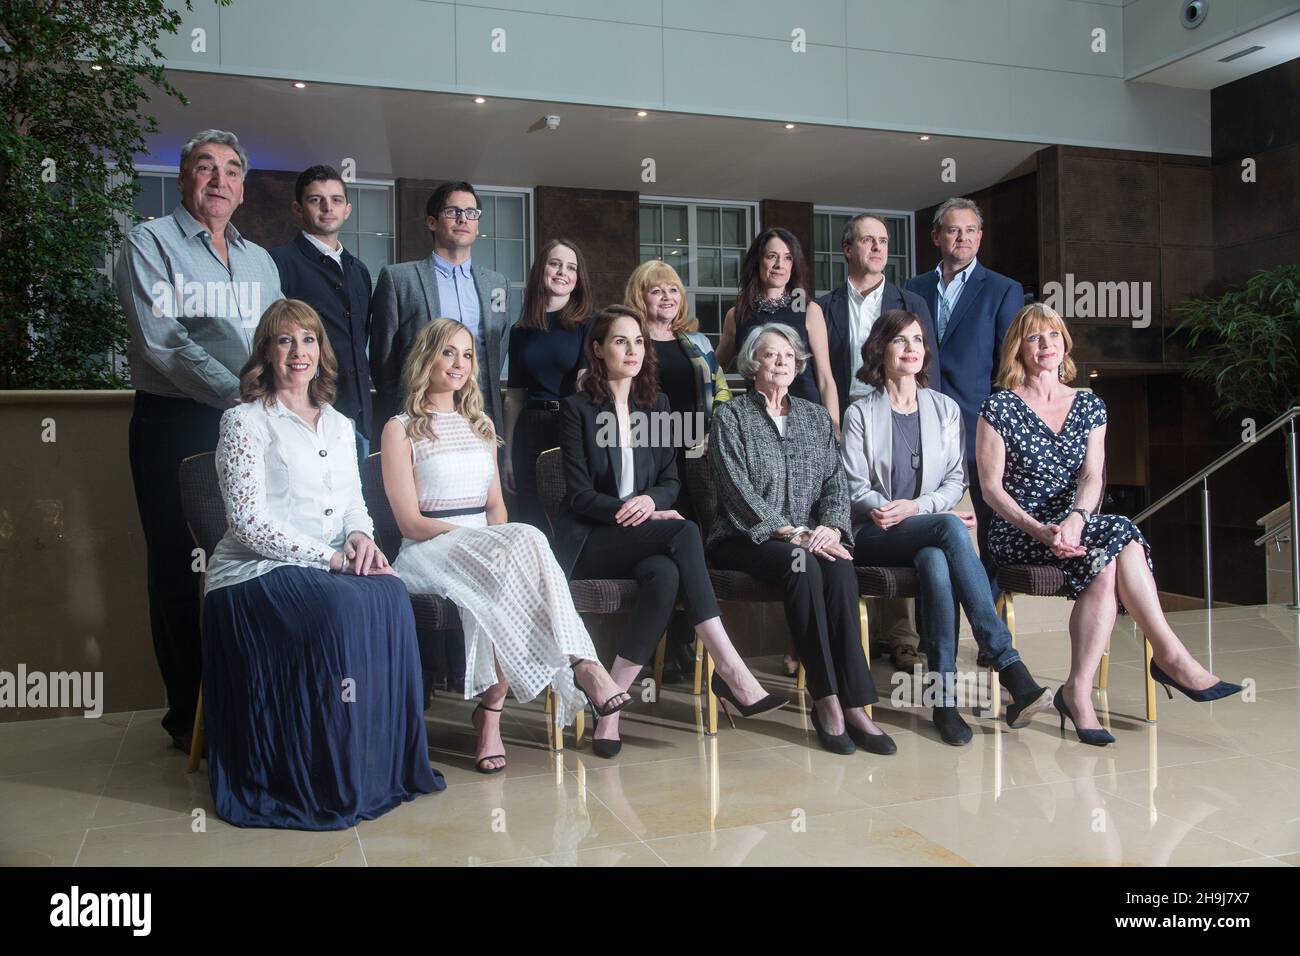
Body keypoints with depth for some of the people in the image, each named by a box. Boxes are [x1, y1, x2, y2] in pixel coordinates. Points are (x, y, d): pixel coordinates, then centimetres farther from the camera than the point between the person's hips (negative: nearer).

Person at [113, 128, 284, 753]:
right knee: (179, 568, 0)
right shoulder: (150, 243, 0)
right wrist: (236, 392, -18)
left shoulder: (259, 261, 19)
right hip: (176, 425, -5)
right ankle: (189, 714, 10)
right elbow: (159, 341, -13)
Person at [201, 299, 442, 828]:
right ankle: (330, 782, -22)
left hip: (331, 566, 5)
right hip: (258, 570, -5)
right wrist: (328, 556, -17)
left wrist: (361, 537, -7)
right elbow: (248, 522, -10)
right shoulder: (245, 422, 0)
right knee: (341, 608, -35)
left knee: (389, 596, -29)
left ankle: (383, 764, -19)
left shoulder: (339, 425, 20)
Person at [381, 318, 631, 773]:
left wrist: (503, 540, -6)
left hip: (489, 546, 5)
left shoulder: (480, 426, 24)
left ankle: (491, 711, -35)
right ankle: (582, 667, -39)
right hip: (428, 552, -4)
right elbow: (410, 521, -4)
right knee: (525, 539, -35)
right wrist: (488, 539, -16)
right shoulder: (401, 429, 5)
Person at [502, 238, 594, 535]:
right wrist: (507, 454, 11)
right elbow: (514, 396, 14)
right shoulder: (521, 331, 12)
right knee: (532, 525, 6)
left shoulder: (588, 323, 1)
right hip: (530, 431, 3)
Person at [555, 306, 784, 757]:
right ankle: (730, 669, -34)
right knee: (685, 533, -32)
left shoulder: (656, 404, 15)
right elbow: (579, 494, -6)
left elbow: (671, 480, 12)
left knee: (665, 575, -35)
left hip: (642, 540, 4)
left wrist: (650, 500, -11)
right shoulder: (577, 407, 0)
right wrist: (628, 510, -20)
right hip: (590, 542, -4)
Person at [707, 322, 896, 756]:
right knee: (803, 566, -34)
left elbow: (836, 481, 10)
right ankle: (827, 699, -29)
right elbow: (738, 489, -9)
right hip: (745, 538, -3)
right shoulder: (731, 416, 4)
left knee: (841, 568, -30)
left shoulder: (815, 416, 19)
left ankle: (855, 704, -33)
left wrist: (831, 526, -11)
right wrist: (790, 533, -18)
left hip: (810, 538, 4)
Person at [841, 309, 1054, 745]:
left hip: (927, 534, 2)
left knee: (936, 562, -38)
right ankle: (1011, 669, -40)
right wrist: (914, 512, -15)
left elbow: (956, 480, 10)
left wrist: (917, 506, -11)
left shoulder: (946, 409, 16)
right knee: (950, 529, -36)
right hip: (875, 537, -2)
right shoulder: (860, 414, 8)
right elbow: (855, 489, 1)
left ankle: (944, 698, -37)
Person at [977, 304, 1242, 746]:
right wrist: (1040, 530, -21)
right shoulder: (999, 408, 2)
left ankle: (1079, 691, -29)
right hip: (1016, 535, -4)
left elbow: (1092, 477, 1)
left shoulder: (1090, 406, 14)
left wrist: (1075, 519, -22)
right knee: (1119, 536, -29)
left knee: (1106, 563, -32)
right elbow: (991, 488, -6)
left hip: (1076, 528, 4)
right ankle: (1170, 655, -25)